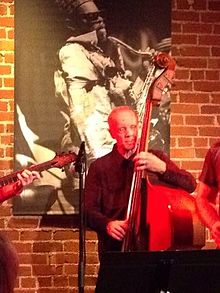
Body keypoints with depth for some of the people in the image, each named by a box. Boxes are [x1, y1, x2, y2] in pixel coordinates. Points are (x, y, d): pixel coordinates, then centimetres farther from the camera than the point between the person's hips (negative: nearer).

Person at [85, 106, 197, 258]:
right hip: (114, 247, 0)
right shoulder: (99, 167, 9)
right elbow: (90, 211, 4)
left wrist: (162, 167, -19)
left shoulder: (156, 158, 11)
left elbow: (190, 185, -2)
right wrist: (107, 224, -18)